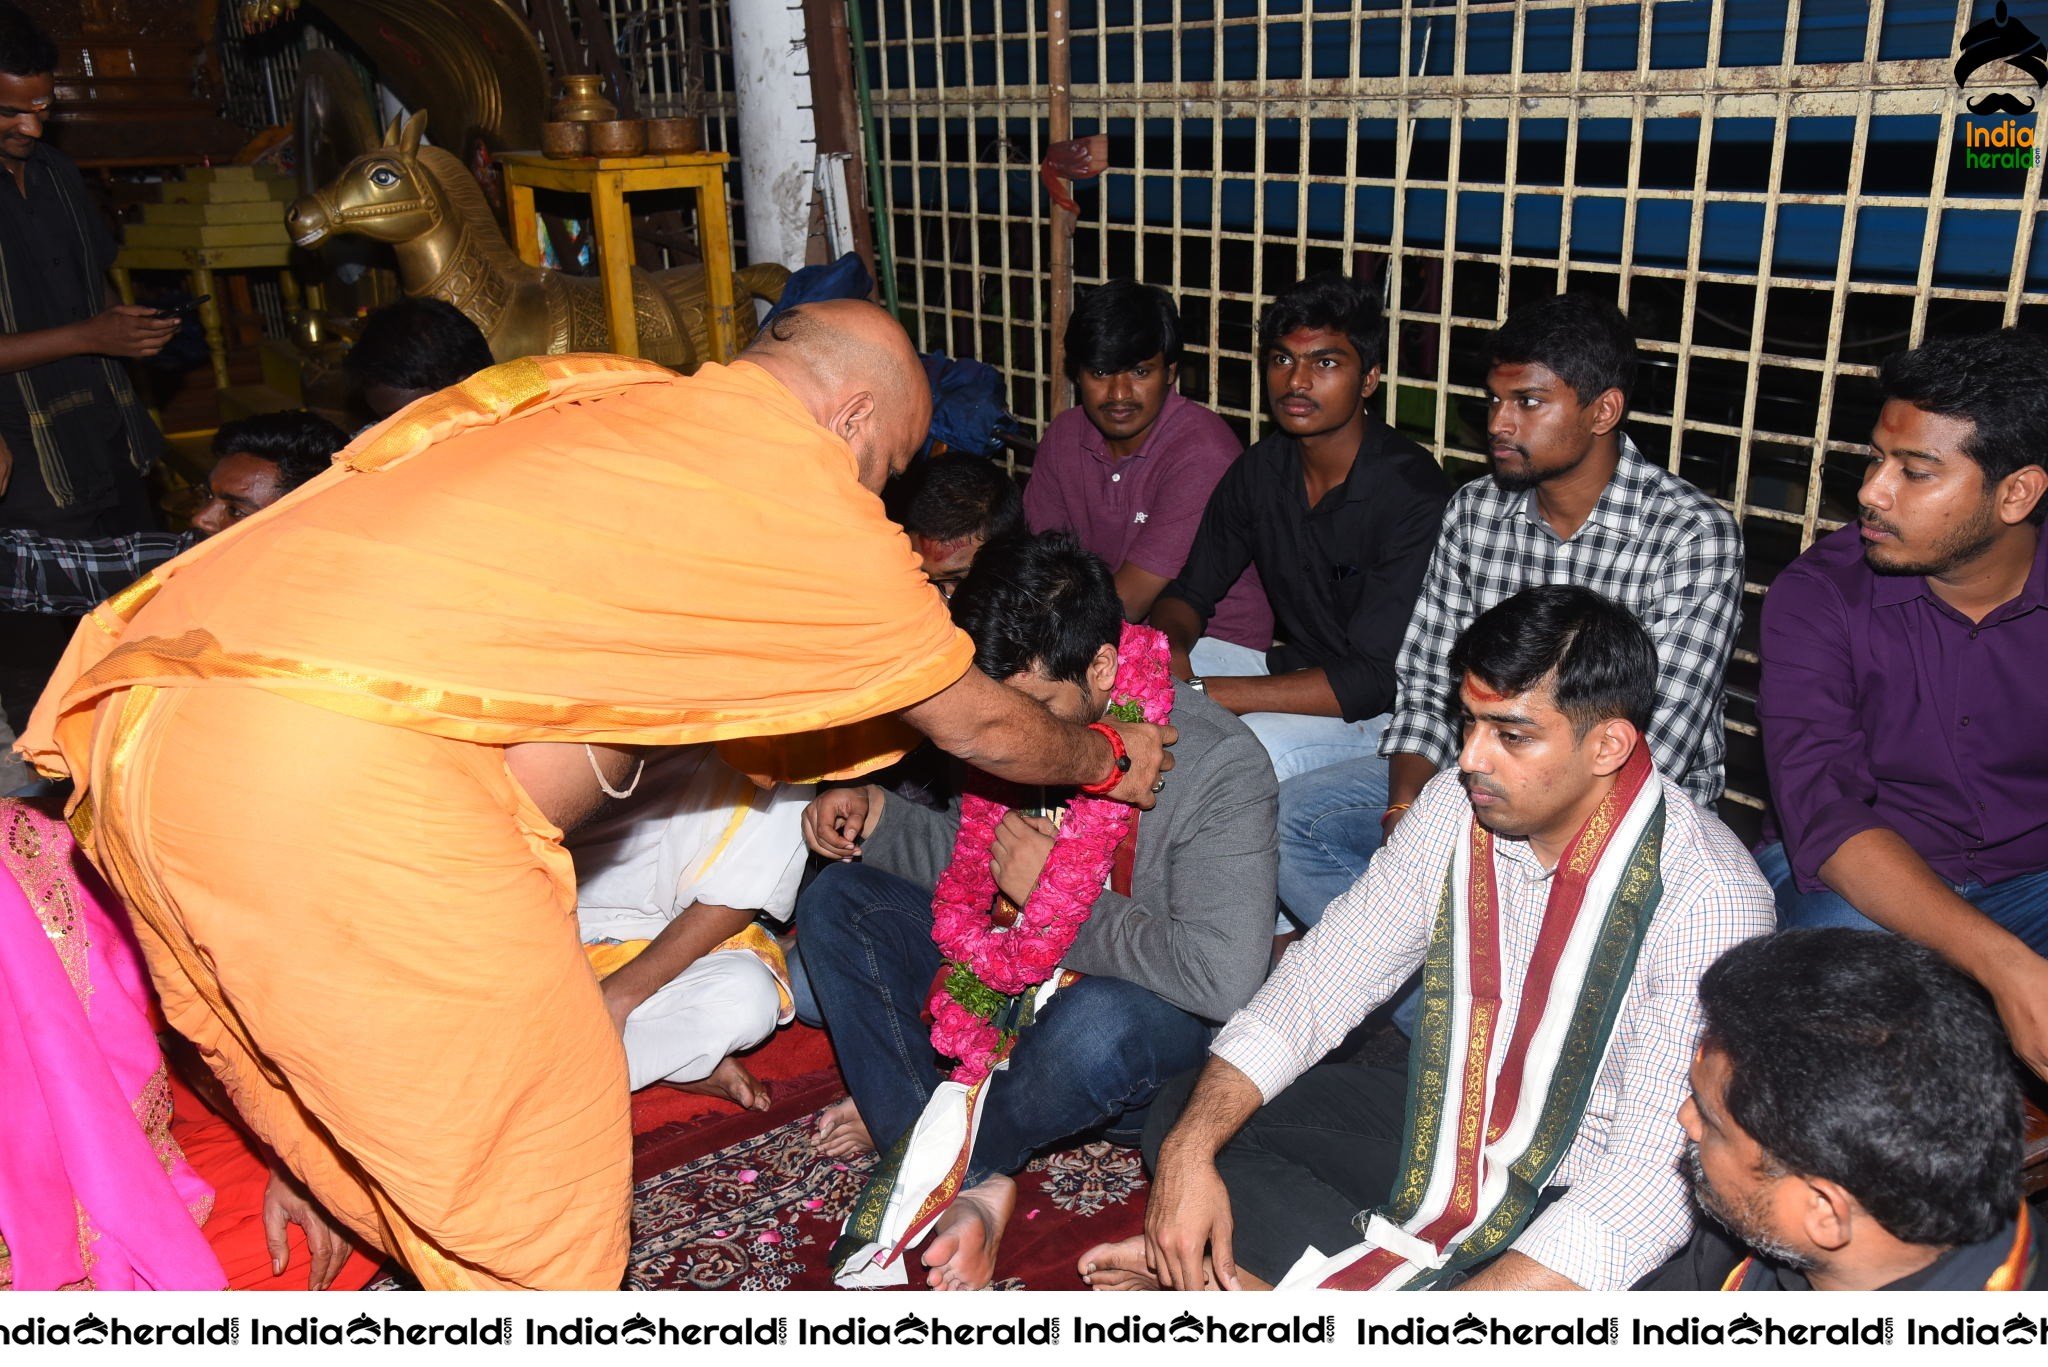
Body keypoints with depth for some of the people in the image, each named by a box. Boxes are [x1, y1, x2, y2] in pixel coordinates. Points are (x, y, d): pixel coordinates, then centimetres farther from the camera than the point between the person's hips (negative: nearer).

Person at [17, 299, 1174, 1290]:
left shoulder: (602, 397, 22)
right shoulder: (801, 476, 3)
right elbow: (979, 724, 14)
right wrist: (1107, 760, 34)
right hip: (347, 769, -9)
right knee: (542, 1134, 10)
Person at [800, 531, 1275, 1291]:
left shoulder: (1220, 766, -25)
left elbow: (1223, 977, -33)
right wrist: (876, 819, -10)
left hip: (1157, 1011, -6)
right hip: (1016, 969, 7)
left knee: (1097, 1023, -41)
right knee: (837, 899, -3)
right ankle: (970, 1183, -15)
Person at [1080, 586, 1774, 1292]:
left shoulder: (1708, 898, -26)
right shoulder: (1459, 805, -8)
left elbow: (1656, 1174, -31)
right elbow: (1322, 978, -5)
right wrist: (1189, 1153, -19)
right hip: (1451, 1122, 6)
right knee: (1183, 1114, -2)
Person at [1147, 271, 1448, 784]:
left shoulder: (1412, 495, -21)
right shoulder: (1261, 468, 1)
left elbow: (1375, 679, -26)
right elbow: (1189, 591, 8)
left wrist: (1198, 693, -29)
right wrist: (1170, 651, -19)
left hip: (1384, 707, -7)